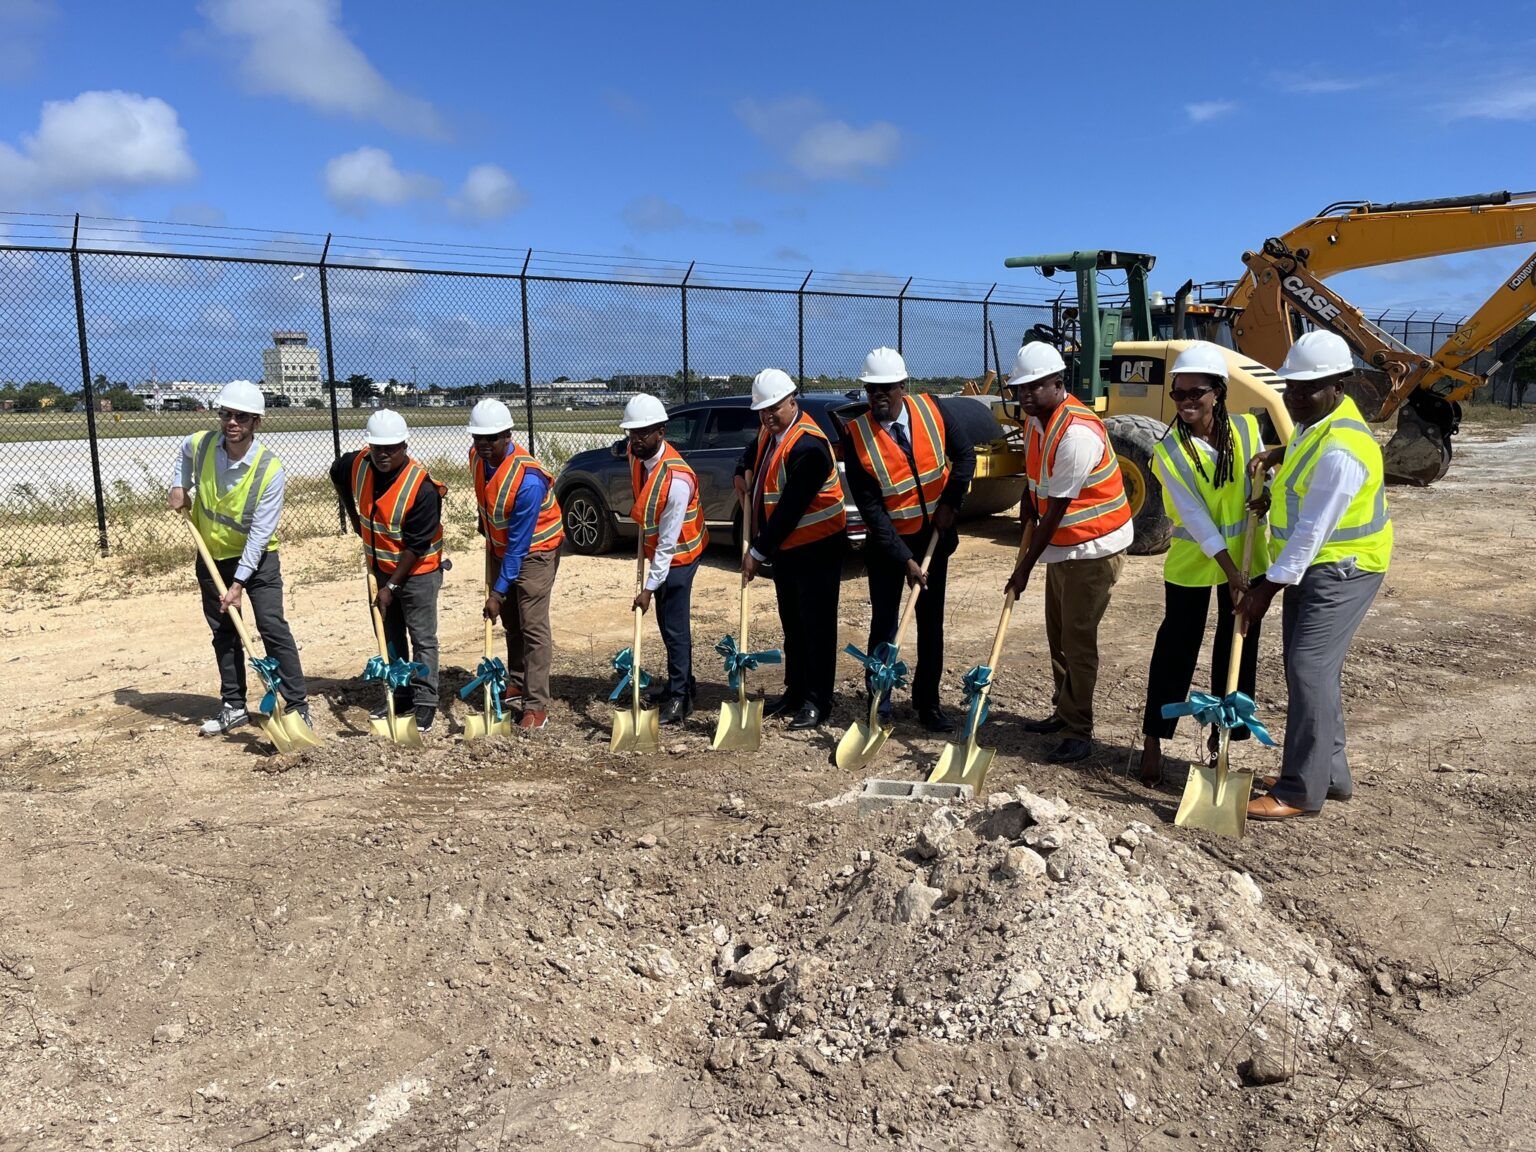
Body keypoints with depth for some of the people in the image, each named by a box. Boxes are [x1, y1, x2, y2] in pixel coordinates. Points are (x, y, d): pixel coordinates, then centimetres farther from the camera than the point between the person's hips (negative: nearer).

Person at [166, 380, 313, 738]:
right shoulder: (201, 444, -12)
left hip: (257, 558, -5)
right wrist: (179, 487, 4)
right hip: (212, 555, 5)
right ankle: (233, 707, 24)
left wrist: (239, 582, -26)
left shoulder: (269, 468, -24)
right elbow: (185, 452, 18)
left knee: (273, 628, -12)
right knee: (223, 633, 12)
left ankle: (298, 705, -6)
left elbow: (260, 533, -24)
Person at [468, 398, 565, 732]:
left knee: (533, 626, -9)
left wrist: (498, 592, -26)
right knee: (510, 621, 14)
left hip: (535, 550, -7)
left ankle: (537, 705, -7)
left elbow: (519, 543, -29)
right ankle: (516, 685, 27)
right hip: (499, 545, 7)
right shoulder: (477, 456, -10)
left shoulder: (527, 479, -33)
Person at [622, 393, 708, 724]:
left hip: (678, 556, -8)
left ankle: (680, 698, 5)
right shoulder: (636, 453, -8)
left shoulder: (676, 479, -32)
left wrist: (649, 588, -27)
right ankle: (679, 683, 31)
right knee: (666, 623, 17)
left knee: (676, 628, -5)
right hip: (657, 549, 8)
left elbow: (668, 542, -29)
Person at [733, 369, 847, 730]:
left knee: (816, 626, -1)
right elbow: (754, 449, 32)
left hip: (816, 549, -9)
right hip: (784, 547, 10)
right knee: (791, 624, 17)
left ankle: (817, 701, 8)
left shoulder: (808, 446, -25)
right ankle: (795, 692, 28)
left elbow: (790, 508, -26)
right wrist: (743, 473, 10)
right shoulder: (770, 432, 5)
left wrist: (758, 552, -20)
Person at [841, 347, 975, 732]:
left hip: (934, 534, 3)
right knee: (884, 623, 2)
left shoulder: (931, 410, -11)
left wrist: (949, 503, -11)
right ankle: (879, 706, 15)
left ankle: (928, 702, 22)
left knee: (931, 621, 10)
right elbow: (870, 507, -20)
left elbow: (965, 455, 1)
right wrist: (905, 559, -22)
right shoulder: (856, 436, -19)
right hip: (887, 541, -3)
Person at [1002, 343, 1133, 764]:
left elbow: (1056, 510, -24)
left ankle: (1079, 733, 4)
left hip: (1093, 547, -10)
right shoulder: (1038, 419, 4)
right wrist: (1029, 495, 3)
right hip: (1061, 545, 10)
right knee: (1058, 635, 17)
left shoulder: (1076, 433, -26)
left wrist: (1025, 566, -19)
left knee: (1078, 641, -6)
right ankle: (1064, 712, 31)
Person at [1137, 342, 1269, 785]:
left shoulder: (1245, 429, -5)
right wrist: (1230, 570, -22)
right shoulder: (1168, 450, -14)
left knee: (1238, 650, 10)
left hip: (1246, 556, 3)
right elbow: (1194, 516, -18)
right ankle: (1153, 741, 14)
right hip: (1192, 563, -3)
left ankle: (1222, 739, 24)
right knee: (1176, 648, 2)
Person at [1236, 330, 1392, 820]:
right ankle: (1331, 773, 26)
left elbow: (1313, 531, -26)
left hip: (1341, 570, -10)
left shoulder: (1340, 450, -25)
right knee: (1311, 668, 14)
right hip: (1312, 565, 11)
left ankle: (1302, 791, -7)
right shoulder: (1319, 419, 7)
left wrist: (1269, 586, -23)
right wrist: (1280, 454, 12)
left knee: (1309, 669, -13)